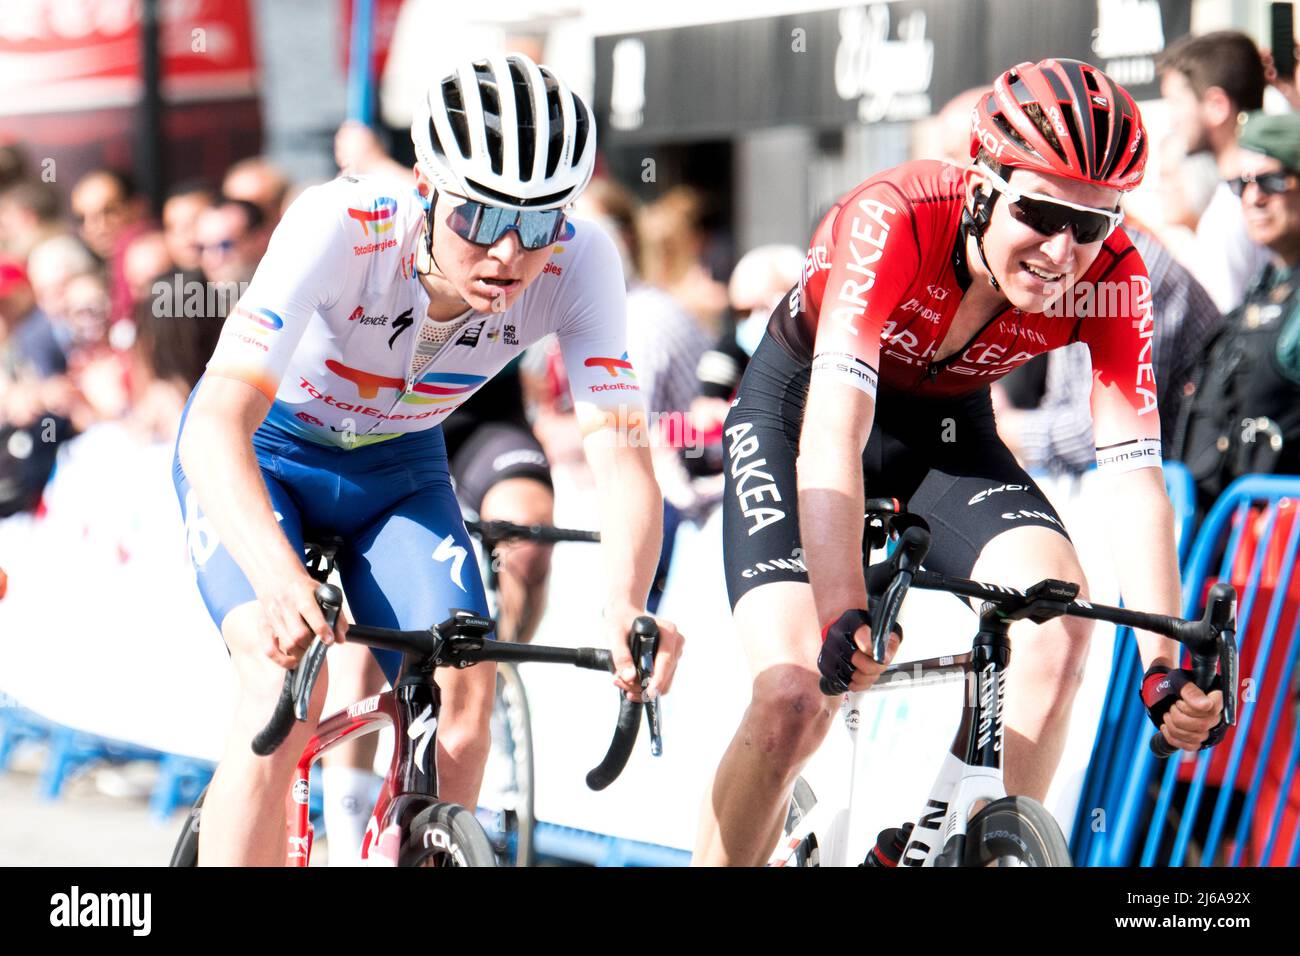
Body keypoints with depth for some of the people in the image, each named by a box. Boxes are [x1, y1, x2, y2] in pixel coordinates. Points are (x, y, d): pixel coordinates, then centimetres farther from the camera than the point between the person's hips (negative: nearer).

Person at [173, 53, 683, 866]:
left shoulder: (579, 261, -26)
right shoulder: (342, 226, -36)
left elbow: (620, 454, -29)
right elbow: (218, 423, -44)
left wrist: (626, 607, -49)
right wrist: (280, 577, -61)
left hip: (398, 466, 3)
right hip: (262, 453, -3)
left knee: (465, 687, -17)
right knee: (288, 684, -26)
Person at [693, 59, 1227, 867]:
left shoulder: (1110, 276, -23)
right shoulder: (894, 221, -35)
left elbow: (1135, 476, -26)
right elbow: (831, 434, -44)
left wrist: (1165, 666, -39)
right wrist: (842, 617, -56)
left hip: (945, 426, 3)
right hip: (800, 402, -3)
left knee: (1061, 617, -24)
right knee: (795, 699, -21)